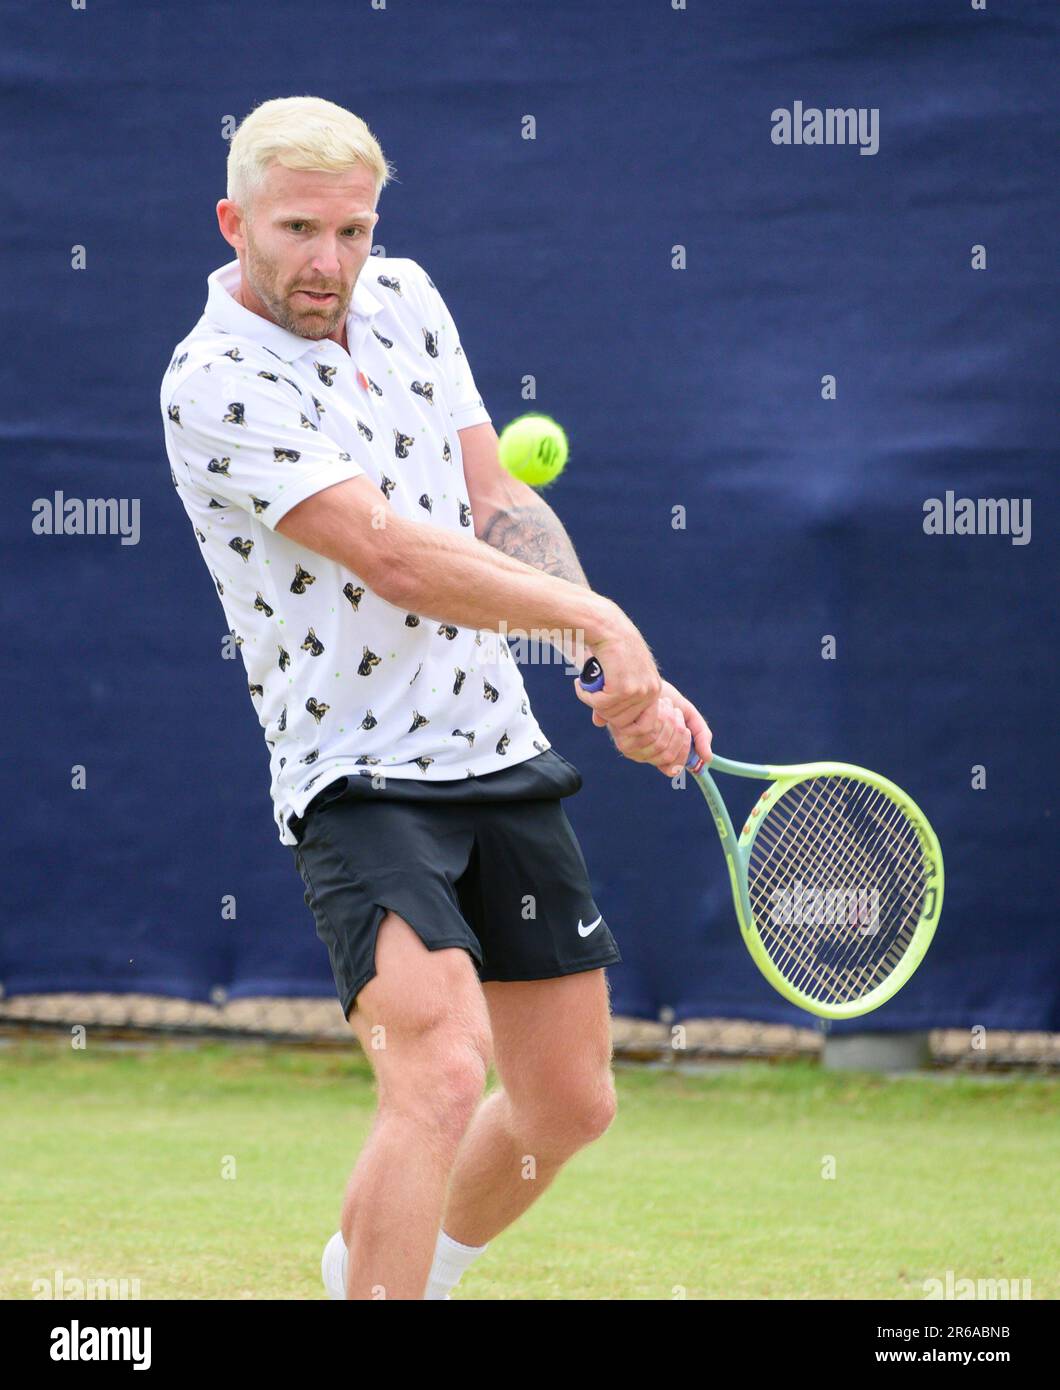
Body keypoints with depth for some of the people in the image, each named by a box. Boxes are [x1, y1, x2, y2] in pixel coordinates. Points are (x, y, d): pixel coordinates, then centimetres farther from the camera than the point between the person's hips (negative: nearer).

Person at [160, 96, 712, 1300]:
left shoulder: (405, 298, 8)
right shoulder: (216, 383, -16)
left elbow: (501, 510, 9)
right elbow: (397, 559, -21)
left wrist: (626, 681, -4)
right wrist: (600, 621, -16)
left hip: (499, 749, 7)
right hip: (358, 778, -7)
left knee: (569, 1101, 14)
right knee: (444, 1071, -28)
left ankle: (369, 1263, 39)